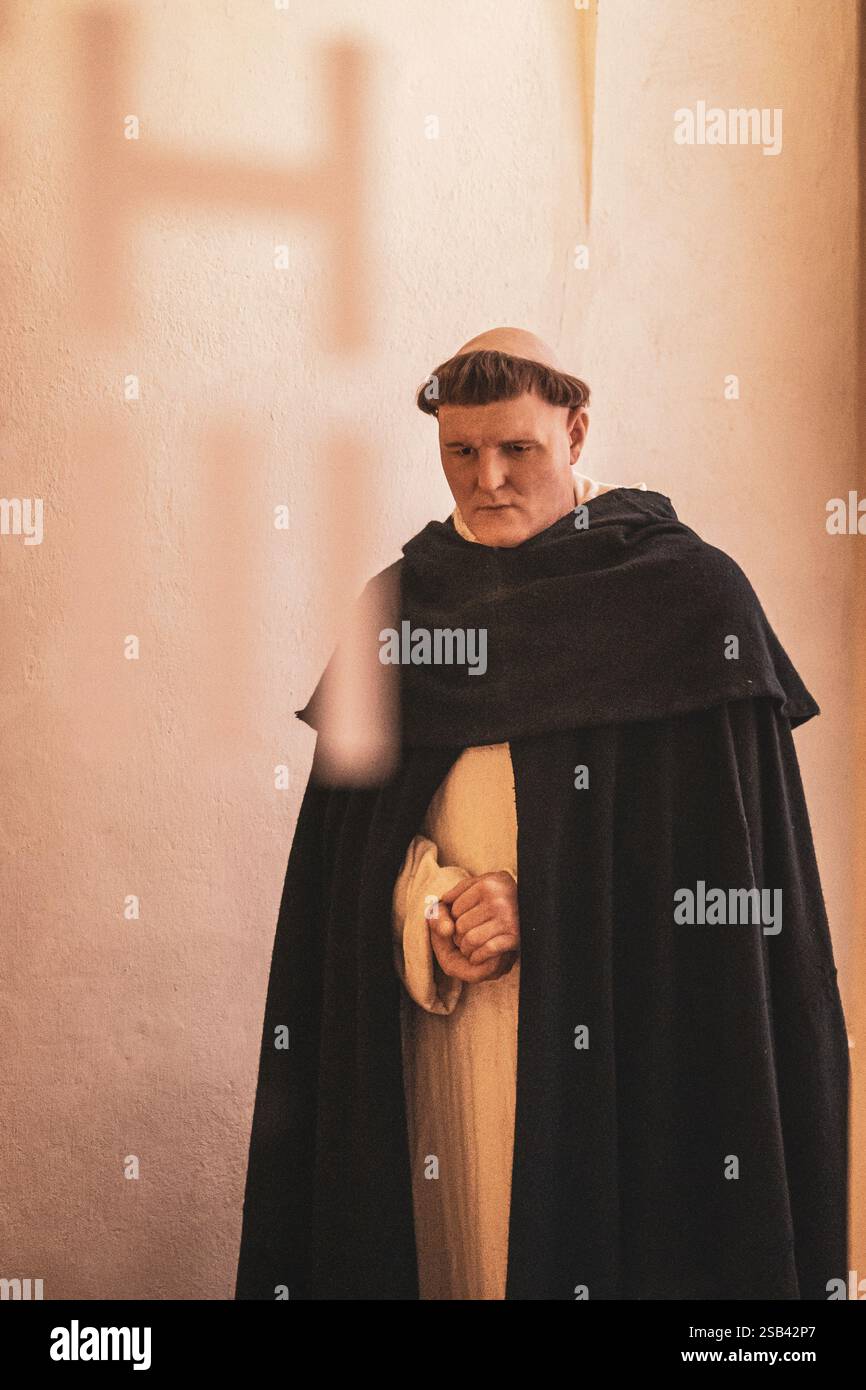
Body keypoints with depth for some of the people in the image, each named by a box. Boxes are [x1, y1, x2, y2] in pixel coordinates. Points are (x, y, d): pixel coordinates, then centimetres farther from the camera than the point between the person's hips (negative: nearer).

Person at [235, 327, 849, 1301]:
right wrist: (435, 909, -11)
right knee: (459, 1226, 8)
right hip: (435, 1004, 3)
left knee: (600, 1218, 0)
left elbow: (721, 841, -7)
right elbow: (358, 833, 8)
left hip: (618, 1009, -3)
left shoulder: (686, 596, -4)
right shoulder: (405, 602, 8)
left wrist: (541, 911, -12)